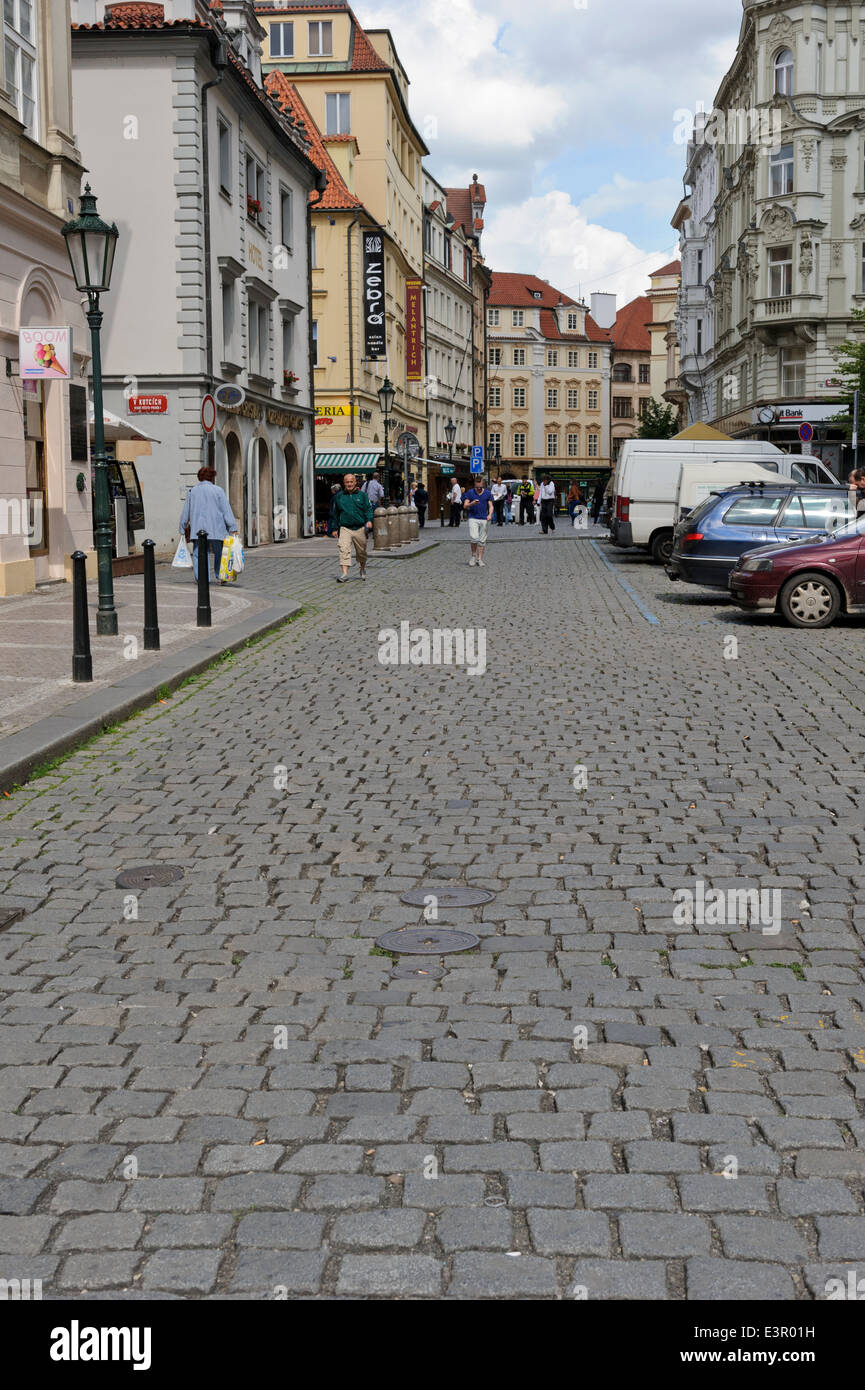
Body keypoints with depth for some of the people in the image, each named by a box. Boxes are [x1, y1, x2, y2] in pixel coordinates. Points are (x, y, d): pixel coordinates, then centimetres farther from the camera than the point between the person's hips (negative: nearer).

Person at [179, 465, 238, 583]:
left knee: (198, 554, 2)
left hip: (197, 529, 1)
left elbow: (185, 513, 14)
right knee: (219, 553, 11)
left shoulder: (192, 491, 10)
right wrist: (233, 529, -1)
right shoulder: (218, 491, 2)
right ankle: (220, 576, 8)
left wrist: (184, 529, 23)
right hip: (216, 529, -1)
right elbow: (227, 511, -1)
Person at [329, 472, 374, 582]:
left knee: (361, 551, 12)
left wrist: (369, 520, -15)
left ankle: (363, 569, 38)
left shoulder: (362, 495, 6)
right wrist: (334, 528, 12)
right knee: (344, 549, -18)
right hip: (344, 528, 0)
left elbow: (369, 509, 3)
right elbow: (334, 514, 15)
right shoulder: (339, 496, 9)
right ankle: (344, 573, -23)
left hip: (360, 528, 0)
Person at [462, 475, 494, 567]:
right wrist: (472, 503, -20)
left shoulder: (488, 493, 6)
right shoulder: (470, 492, 2)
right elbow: (465, 506, 1)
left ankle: (479, 559, 10)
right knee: (474, 538, -16)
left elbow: (491, 506, 8)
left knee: (482, 540, 3)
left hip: (484, 519, 1)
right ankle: (473, 556, 4)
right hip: (473, 518, -1)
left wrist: (490, 514, -12)